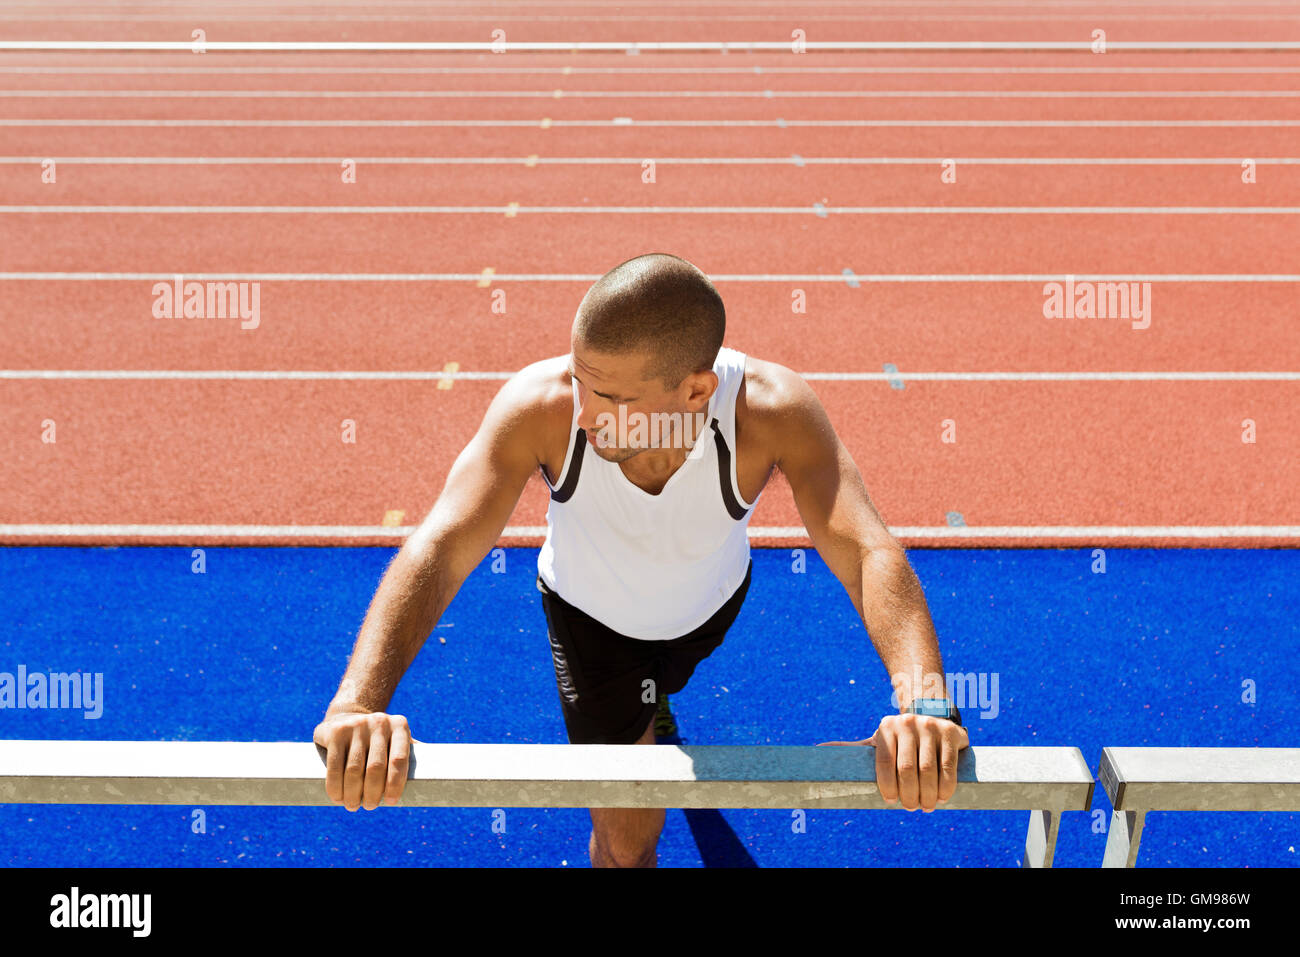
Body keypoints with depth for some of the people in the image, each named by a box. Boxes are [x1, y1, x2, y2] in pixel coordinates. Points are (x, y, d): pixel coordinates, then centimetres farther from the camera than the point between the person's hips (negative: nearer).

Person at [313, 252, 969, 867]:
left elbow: (867, 551, -47)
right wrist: (356, 704, -60)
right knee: (626, 840, 3)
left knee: (655, 693, 35)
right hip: (590, 614, -1)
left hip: (711, 604, 2)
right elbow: (440, 548, -45)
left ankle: (650, 711, 73)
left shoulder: (772, 411, -40)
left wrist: (925, 703, -65)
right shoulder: (540, 406, -40)